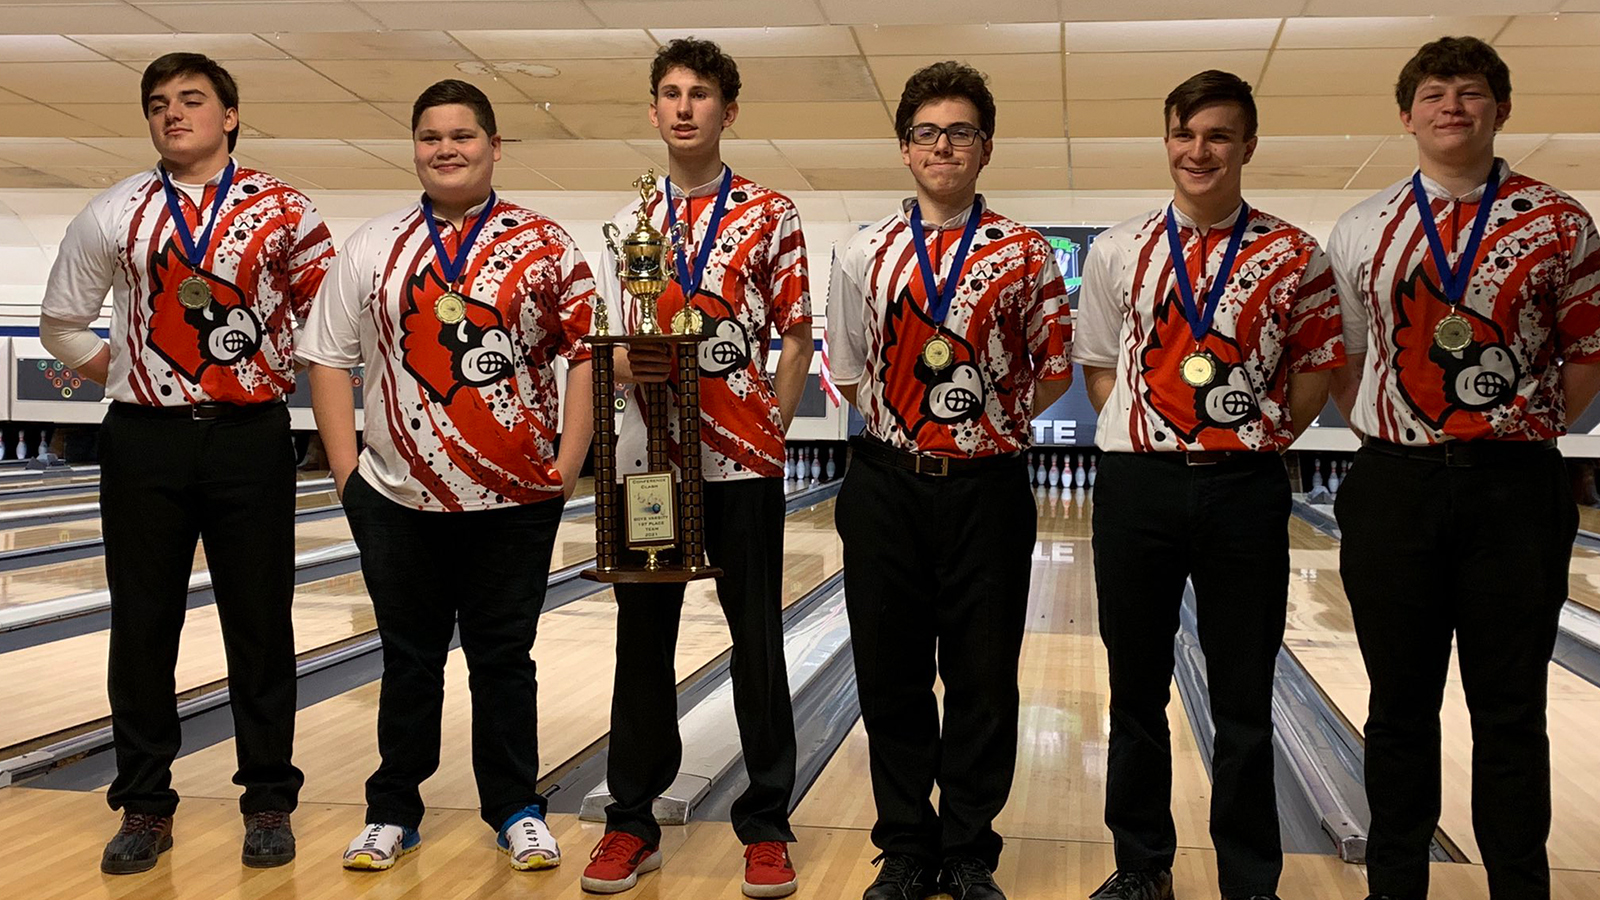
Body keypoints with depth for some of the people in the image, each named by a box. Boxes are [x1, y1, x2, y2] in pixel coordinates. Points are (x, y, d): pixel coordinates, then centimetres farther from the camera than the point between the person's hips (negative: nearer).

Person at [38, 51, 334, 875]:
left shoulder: (281, 211, 1)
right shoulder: (115, 214, 5)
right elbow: (61, 321, 13)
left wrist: (283, 373, 2)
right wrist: (119, 372, 6)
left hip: (249, 438, -1)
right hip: (146, 440, 2)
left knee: (260, 628, 4)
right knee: (142, 628, 6)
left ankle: (269, 800, 17)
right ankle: (144, 807, 20)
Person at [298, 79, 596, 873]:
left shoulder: (544, 247, 0)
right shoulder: (373, 248, 5)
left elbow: (586, 353, -2)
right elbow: (330, 359, 6)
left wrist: (569, 462, -8)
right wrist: (347, 470, -1)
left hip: (514, 500, -1)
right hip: (400, 502, 2)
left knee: (503, 660, 10)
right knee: (409, 662, 13)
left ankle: (516, 810, 23)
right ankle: (393, 811, 26)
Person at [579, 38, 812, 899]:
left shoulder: (770, 215, 1)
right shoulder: (628, 223, 11)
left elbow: (797, 337, 1)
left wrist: (772, 432, -5)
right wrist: (627, 364, -11)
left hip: (742, 467, -3)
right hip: (648, 462, 3)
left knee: (757, 643, 4)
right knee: (642, 641, 8)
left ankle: (766, 825, 16)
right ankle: (632, 820, 20)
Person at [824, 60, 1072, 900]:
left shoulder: (1025, 256, 0)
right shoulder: (865, 254, 5)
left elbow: (1054, 367, 7)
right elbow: (847, 370, 11)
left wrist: (993, 421, 3)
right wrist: (904, 422, 5)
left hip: (986, 487, -1)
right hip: (886, 487, 2)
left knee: (983, 682, 7)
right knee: (890, 679, 9)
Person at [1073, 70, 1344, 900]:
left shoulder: (1294, 257, 0)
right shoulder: (1117, 252, 4)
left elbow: (1319, 367, 8)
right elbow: (1098, 366, 10)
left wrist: (1265, 433, -2)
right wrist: (1142, 434, -1)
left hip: (1245, 489, -1)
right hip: (1139, 486, 2)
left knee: (1243, 705, 7)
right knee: (1136, 691, 11)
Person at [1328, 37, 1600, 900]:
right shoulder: (1362, 230, 6)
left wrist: (1527, 430, 0)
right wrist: (1389, 429, 4)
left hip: (1514, 487, -1)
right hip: (1395, 485, 1)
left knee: (1511, 711, 6)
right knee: (1400, 708, 10)